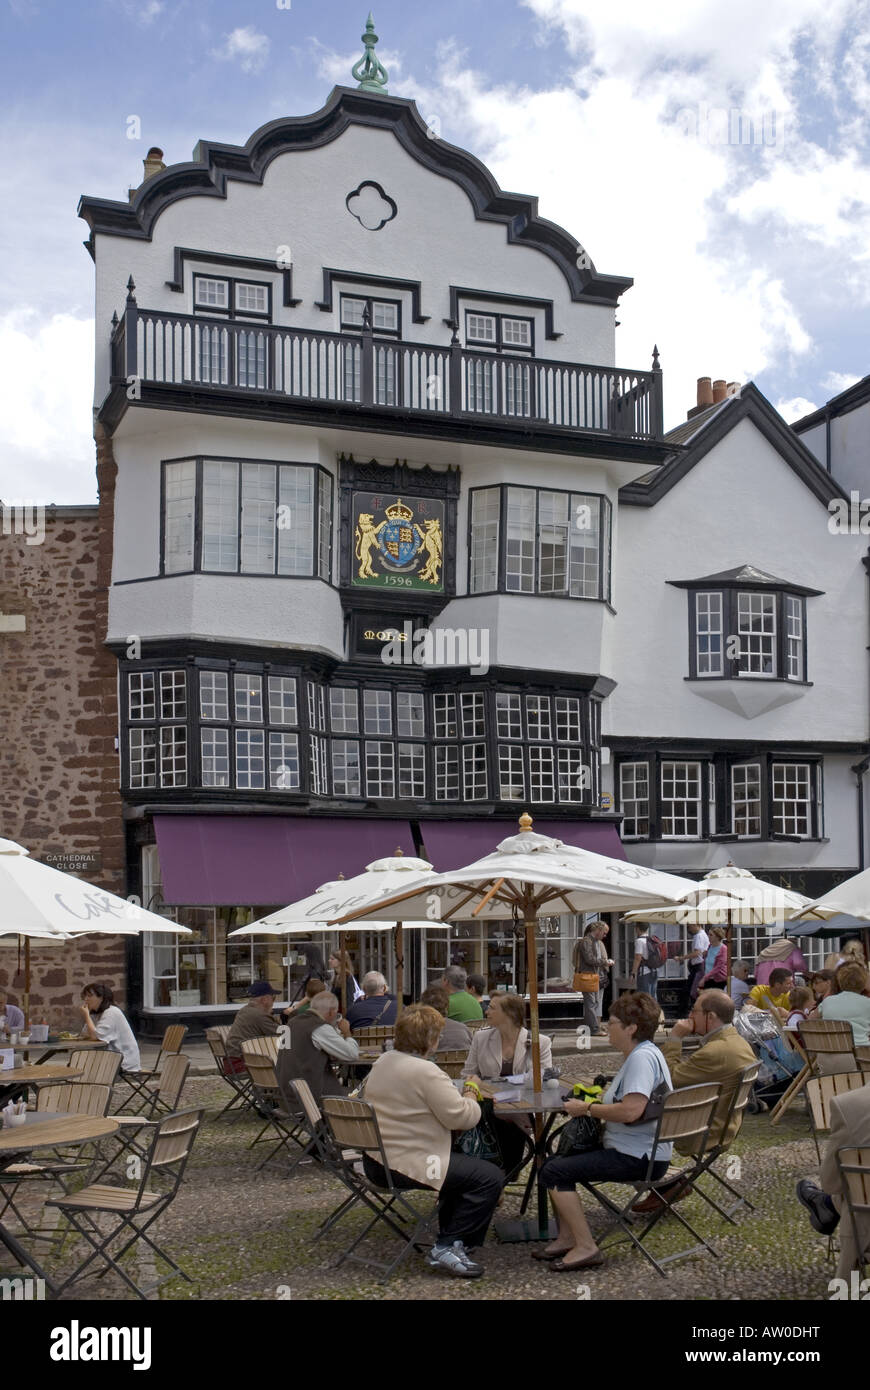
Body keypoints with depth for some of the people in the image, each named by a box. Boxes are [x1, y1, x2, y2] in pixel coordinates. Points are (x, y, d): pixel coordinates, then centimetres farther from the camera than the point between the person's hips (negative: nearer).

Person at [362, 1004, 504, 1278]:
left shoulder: (383, 1061, 8)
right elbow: (462, 1117, -21)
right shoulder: (425, 1072, -21)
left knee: (461, 1164, 28)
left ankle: (449, 1233, 32)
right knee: (490, 1177, -9)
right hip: (405, 1165, -10)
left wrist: (460, 1094, 13)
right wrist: (471, 1091, 0)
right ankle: (447, 1248, -6)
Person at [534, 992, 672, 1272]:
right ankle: (567, 1238, 15)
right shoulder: (640, 1054, 13)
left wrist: (587, 1109, -19)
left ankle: (586, 1248, -12)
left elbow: (631, 1111, -31)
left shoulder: (643, 1057, -21)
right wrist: (596, 1101, 11)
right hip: (634, 1150, 12)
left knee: (554, 1172, -16)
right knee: (557, 1161, 17)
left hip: (638, 1157, -12)